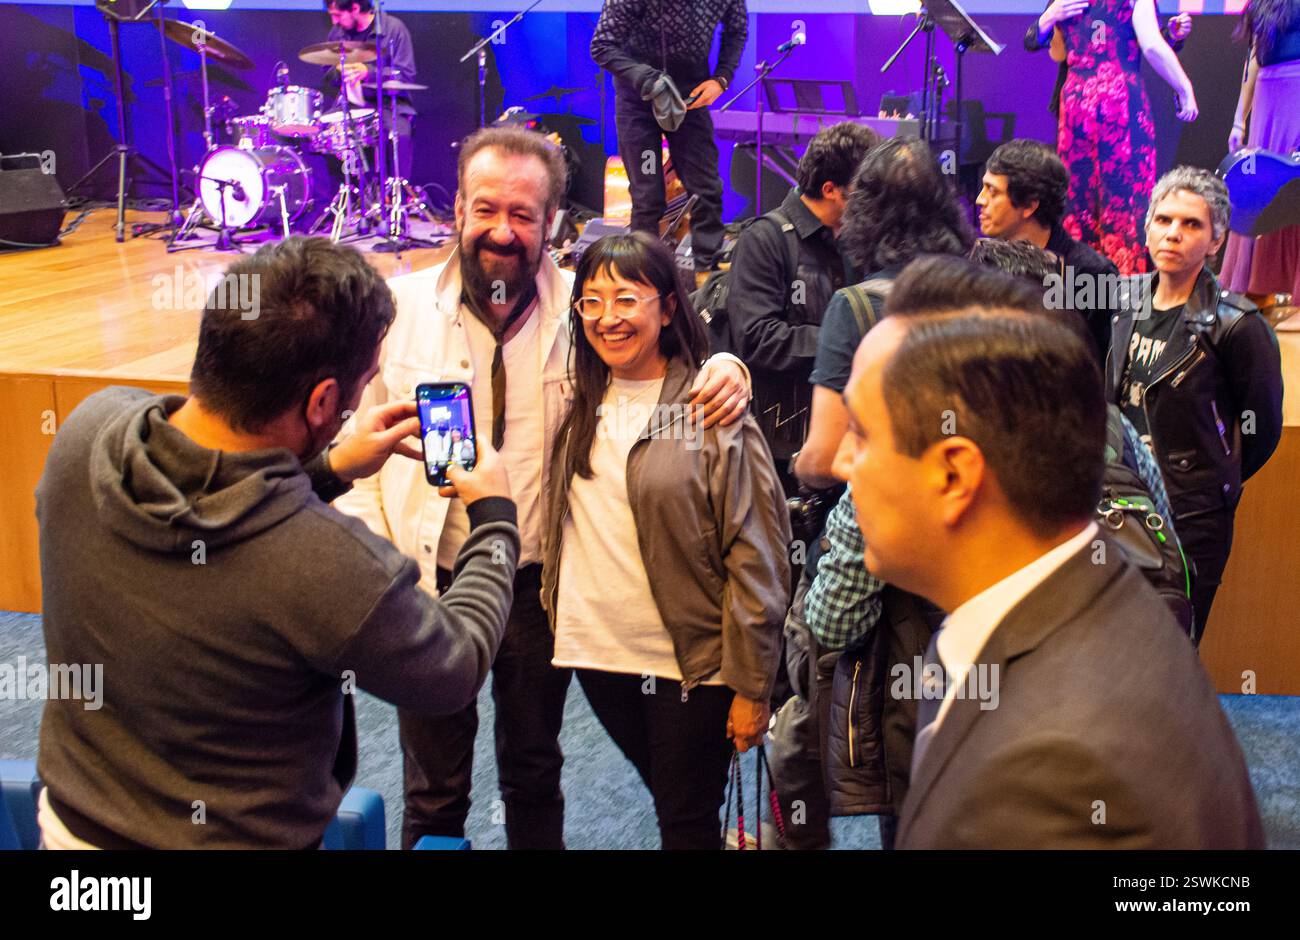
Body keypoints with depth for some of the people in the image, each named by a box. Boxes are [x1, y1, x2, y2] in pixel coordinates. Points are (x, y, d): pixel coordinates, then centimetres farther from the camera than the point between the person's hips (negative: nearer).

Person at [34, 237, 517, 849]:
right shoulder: (334, 568, -35)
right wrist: (495, 519, -2)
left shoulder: (87, 428, -20)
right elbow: (456, 674, -15)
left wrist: (328, 468, 2)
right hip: (236, 835, -5)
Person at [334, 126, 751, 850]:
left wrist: (725, 371, -20)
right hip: (431, 580, -1)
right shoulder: (403, 307, -8)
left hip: (541, 585, 1)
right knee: (435, 791, 15)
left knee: (535, 774, 22)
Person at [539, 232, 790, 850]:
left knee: (687, 822, 7)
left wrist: (752, 685, -12)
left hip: (688, 660, -5)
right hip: (595, 647, 5)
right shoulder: (580, 407, 4)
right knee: (664, 794, 20)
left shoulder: (712, 410, -12)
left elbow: (757, 559, -12)